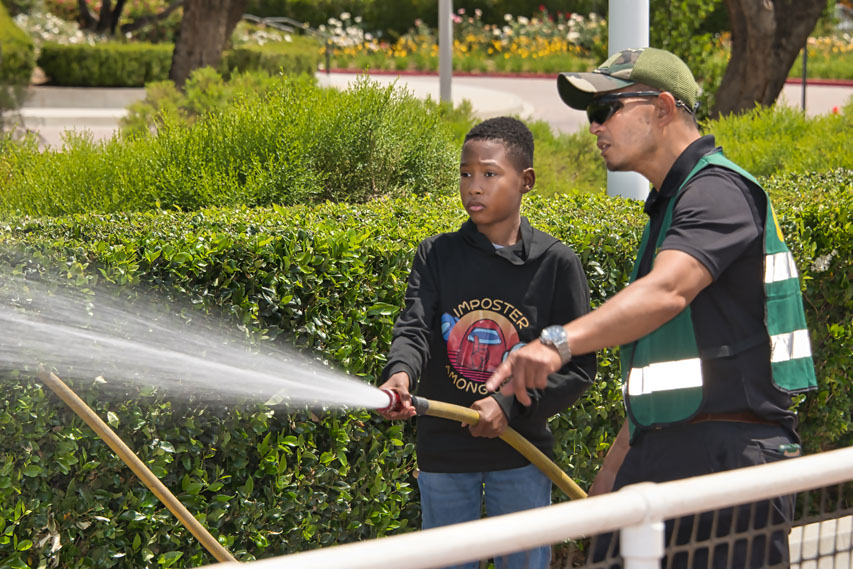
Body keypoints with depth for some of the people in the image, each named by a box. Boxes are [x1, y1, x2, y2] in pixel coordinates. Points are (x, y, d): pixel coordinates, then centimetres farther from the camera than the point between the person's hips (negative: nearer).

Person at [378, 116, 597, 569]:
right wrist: (400, 374, -36)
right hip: (444, 452, 1)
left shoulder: (556, 262, -5)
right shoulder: (437, 254, 0)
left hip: (520, 454, -1)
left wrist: (511, 406, -18)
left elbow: (579, 366, -5)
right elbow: (413, 328, -13)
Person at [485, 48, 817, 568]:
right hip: (657, 455, 10)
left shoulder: (719, 188, -10)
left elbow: (667, 291, -31)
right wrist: (612, 472, 23)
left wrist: (561, 341, -43)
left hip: (730, 458, -9)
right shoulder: (670, 203, 23)